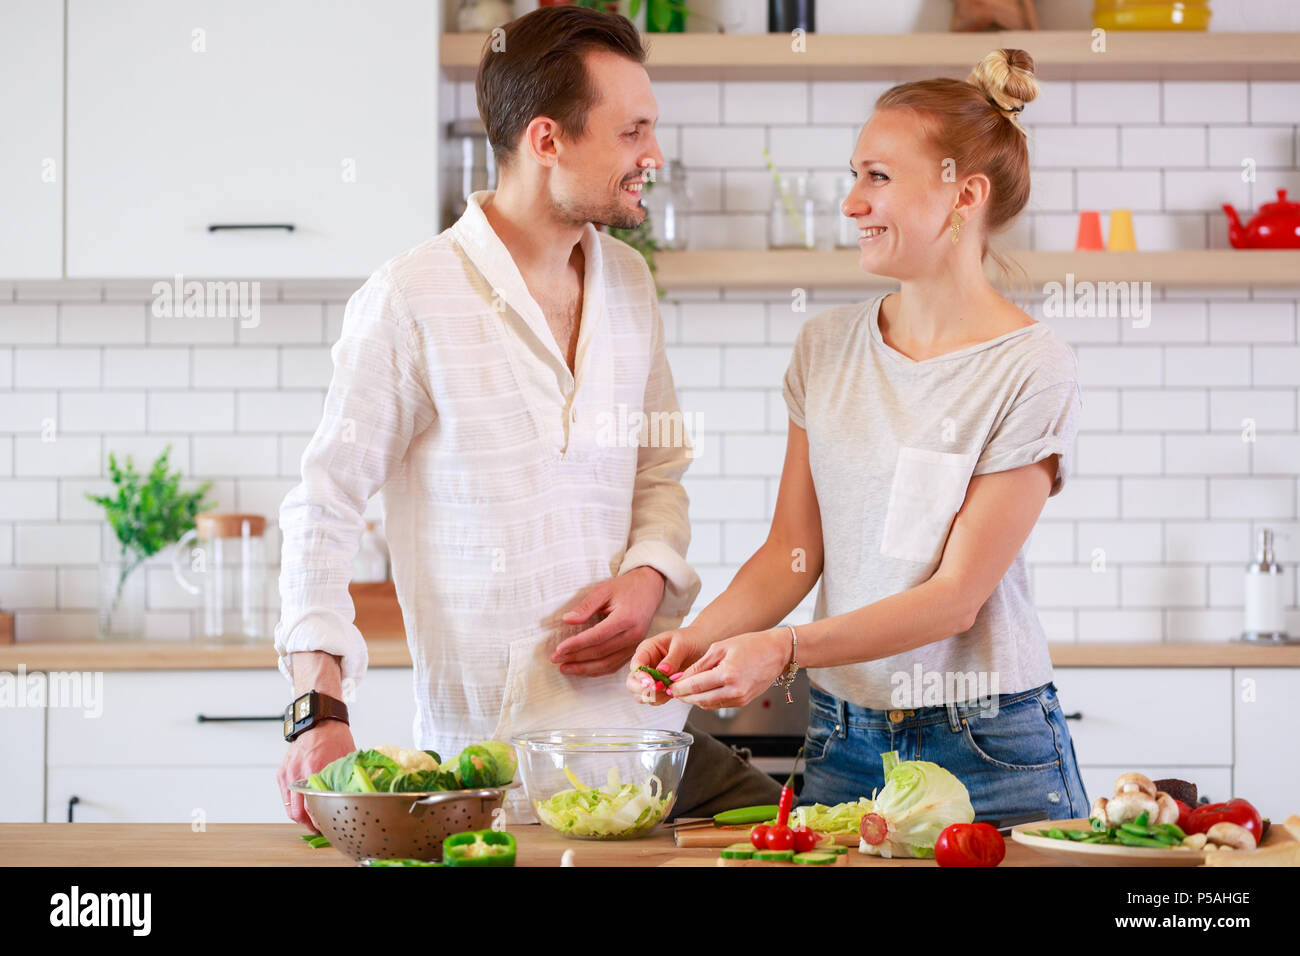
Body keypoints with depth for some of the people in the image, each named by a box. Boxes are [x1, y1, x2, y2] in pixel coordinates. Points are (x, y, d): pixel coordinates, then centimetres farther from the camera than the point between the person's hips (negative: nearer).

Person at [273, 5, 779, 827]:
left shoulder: (629, 282, 11)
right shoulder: (409, 301, -10)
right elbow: (324, 508, -8)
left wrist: (651, 573, -2)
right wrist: (321, 709, -19)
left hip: (648, 727, 6)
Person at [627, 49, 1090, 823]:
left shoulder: (1034, 369, -12)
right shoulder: (827, 346, 6)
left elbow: (956, 596, -15)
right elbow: (796, 550, 6)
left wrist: (784, 649, -25)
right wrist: (698, 639, -11)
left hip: (991, 754, -4)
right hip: (842, 744, 4)